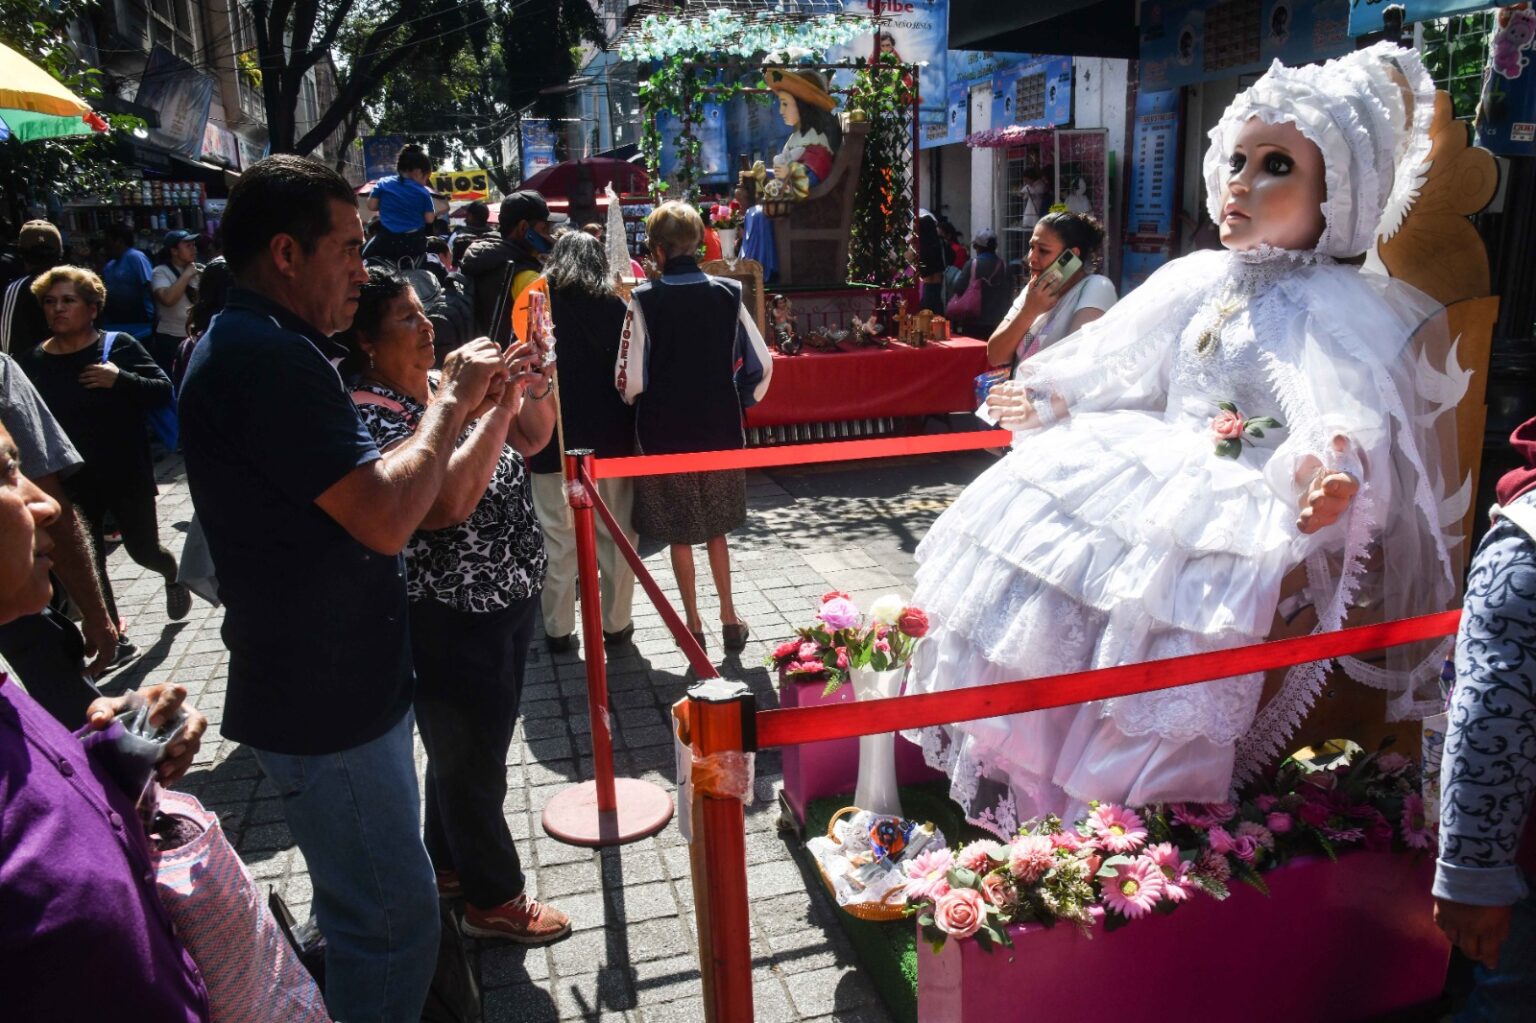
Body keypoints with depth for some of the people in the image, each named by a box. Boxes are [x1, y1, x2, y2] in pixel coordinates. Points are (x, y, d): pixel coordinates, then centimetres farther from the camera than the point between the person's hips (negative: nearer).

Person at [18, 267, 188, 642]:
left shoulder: (119, 346, -8)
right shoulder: (34, 362, 0)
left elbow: (165, 392, -11)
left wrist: (121, 380, -25)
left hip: (128, 475, -2)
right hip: (70, 481, 2)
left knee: (144, 550, 11)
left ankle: (173, 576, 46)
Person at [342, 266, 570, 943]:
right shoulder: (368, 417, -21)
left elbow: (532, 439, 12)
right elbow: (447, 503, -35)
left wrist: (532, 390, -7)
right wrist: (496, 408, -30)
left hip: (504, 607, 9)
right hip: (450, 626, -9)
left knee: (465, 749, 24)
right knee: (472, 762, 9)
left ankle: (449, 864, 46)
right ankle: (494, 900, 29)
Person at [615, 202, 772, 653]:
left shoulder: (644, 301, -13)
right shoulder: (727, 294, -4)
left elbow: (629, 380, -14)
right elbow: (761, 364, -1)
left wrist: (641, 405, 7)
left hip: (665, 434, -3)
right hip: (720, 430, 3)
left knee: (680, 534, 12)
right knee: (717, 528, 20)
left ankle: (694, 624, 21)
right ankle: (729, 618, 23)